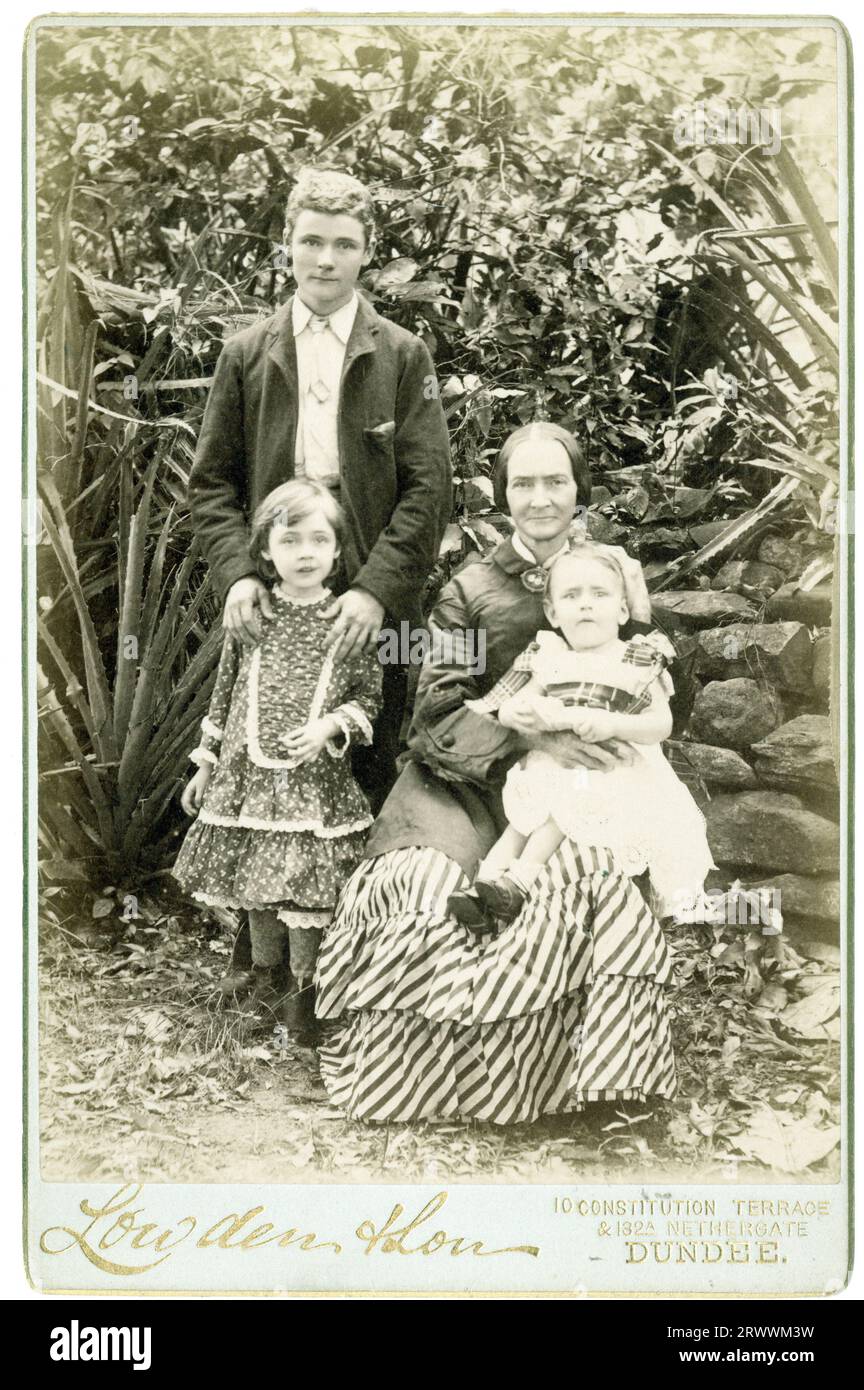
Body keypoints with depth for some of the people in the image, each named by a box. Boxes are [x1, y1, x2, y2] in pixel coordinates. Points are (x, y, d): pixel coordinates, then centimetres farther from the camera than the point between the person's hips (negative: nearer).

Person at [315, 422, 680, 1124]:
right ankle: (397, 1094, -5)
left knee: (597, 881, -33)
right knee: (422, 891, -28)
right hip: (468, 784, -1)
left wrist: (640, 619, -5)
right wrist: (531, 736, -17)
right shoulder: (470, 590, 4)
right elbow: (440, 715, -3)